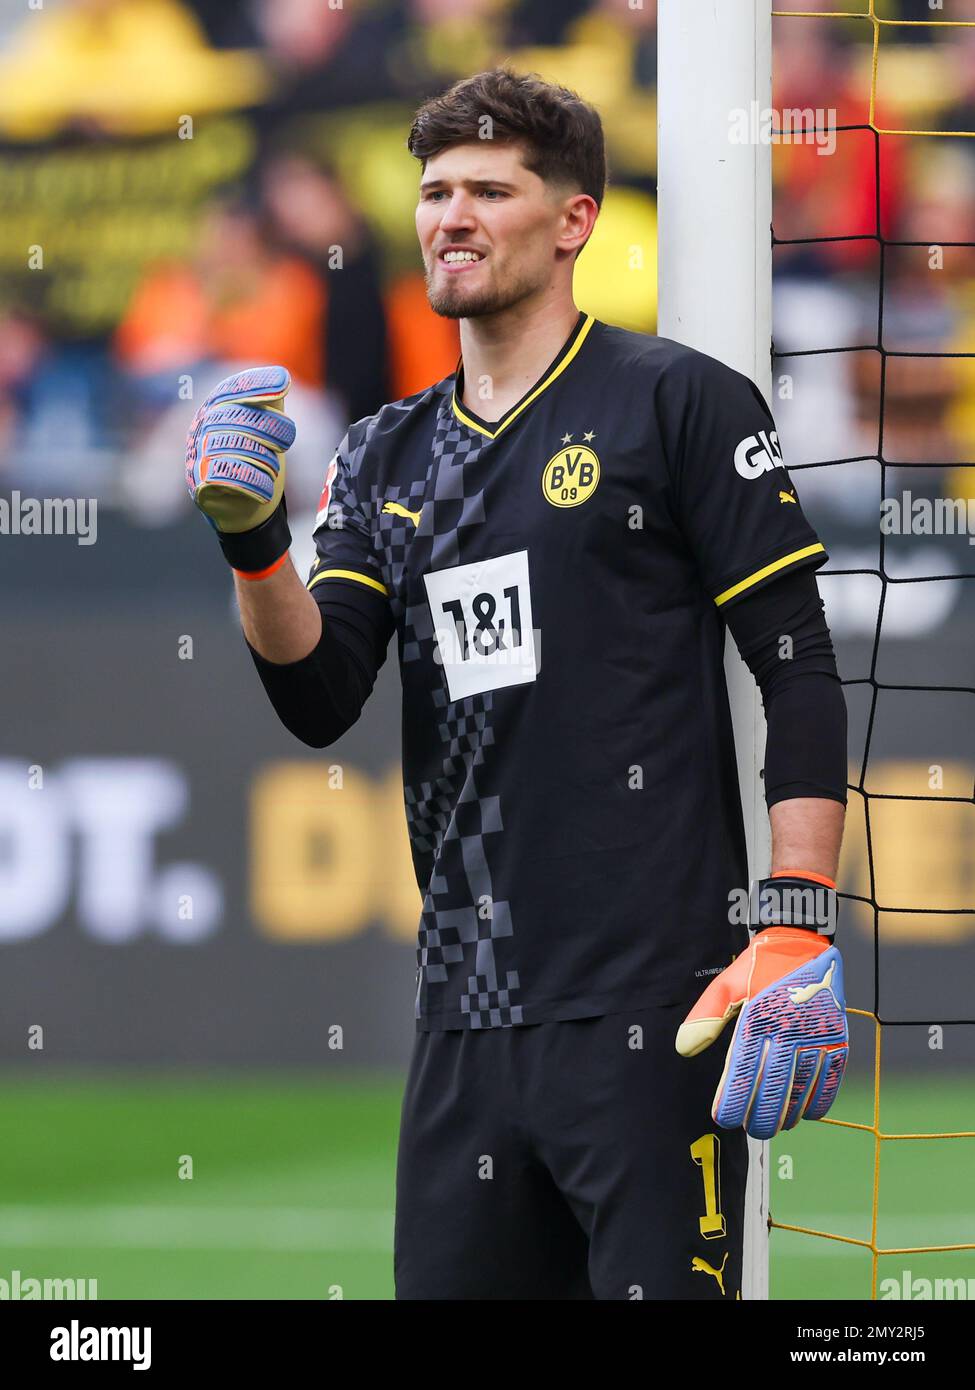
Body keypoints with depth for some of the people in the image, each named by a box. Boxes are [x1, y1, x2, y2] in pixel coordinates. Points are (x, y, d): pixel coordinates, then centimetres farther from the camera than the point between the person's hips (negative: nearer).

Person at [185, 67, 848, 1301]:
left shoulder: (681, 405, -1)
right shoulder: (387, 456, 16)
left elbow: (801, 676, -5)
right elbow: (319, 702, 7)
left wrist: (797, 929, -14)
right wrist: (253, 541, -11)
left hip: (644, 1012, -6)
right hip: (467, 1014, 6)